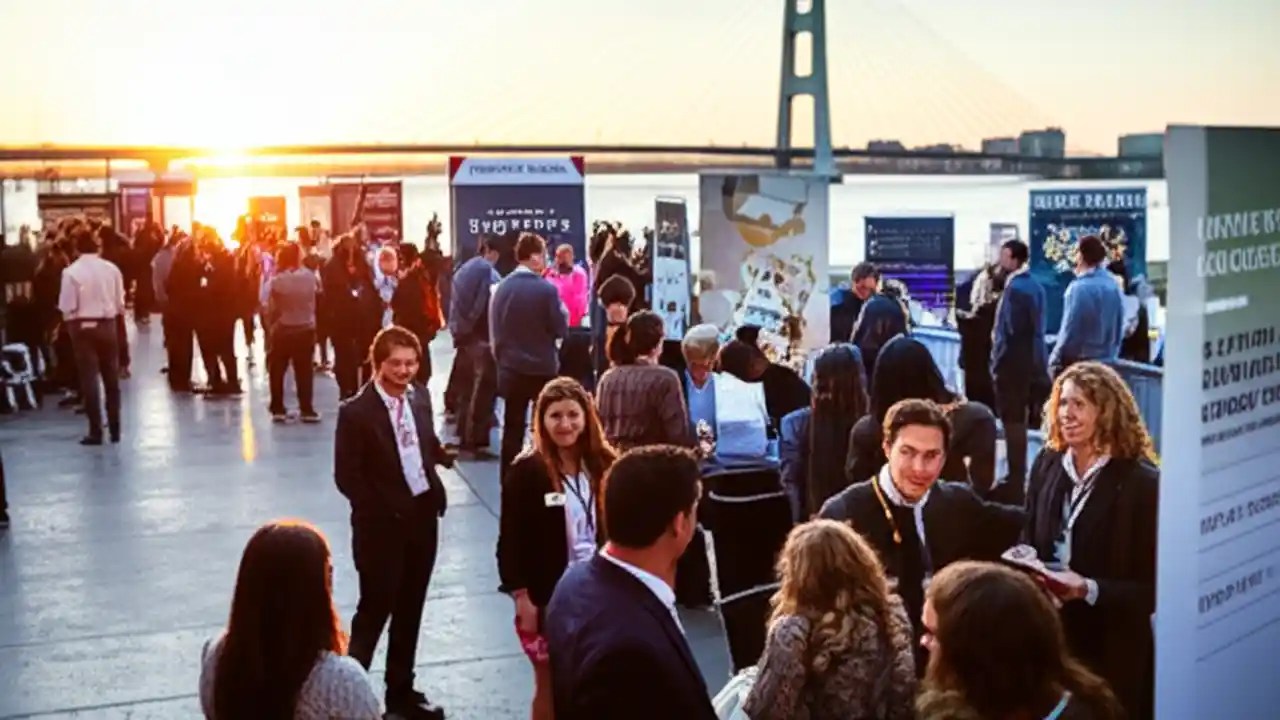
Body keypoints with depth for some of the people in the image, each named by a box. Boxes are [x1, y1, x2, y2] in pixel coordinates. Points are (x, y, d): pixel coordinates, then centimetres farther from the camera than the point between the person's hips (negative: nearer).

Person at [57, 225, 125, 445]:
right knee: (111, 378, 11)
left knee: (89, 379, 2)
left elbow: (67, 307, -10)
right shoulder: (111, 269, -4)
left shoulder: (71, 272, -11)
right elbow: (120, 303, -1)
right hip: (108, 325, 2)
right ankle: (115, 429, 15)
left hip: (83, 327, -2)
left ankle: (96, 432, 2)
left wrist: (70, 326, 7)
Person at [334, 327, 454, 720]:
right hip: (382, 524, -6)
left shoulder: (420, 396, 2)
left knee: (410, 609, 16)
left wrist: (445, 454, -6)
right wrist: (384, 512, -14)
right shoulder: (356, 411, -16)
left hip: (423, 515, 6)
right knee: (376, 608, 2)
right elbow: (346, 476, -15)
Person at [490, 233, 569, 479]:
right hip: (543, 369, -3)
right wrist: (561, 309, 6)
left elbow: (494, 330, 4)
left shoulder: (501, 287, -2)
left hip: (511, 369, 3)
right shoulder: (546, 289, -15)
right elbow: (561, 330, -9)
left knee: (512, 430, 9)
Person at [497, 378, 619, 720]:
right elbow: (510, 540, -10)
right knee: (549, 685, 10)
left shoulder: (603, 465, 1)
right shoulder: (526, 471, -12)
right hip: (548, 596, -3)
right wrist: (521, 595, -13)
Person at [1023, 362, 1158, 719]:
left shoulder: (1143, 483, -13)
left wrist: (1089, 590, -25)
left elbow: (1152, 589, -12)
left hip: (1110, 651, -4)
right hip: (1047, 637, 4)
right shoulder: (1047, 465, 3)